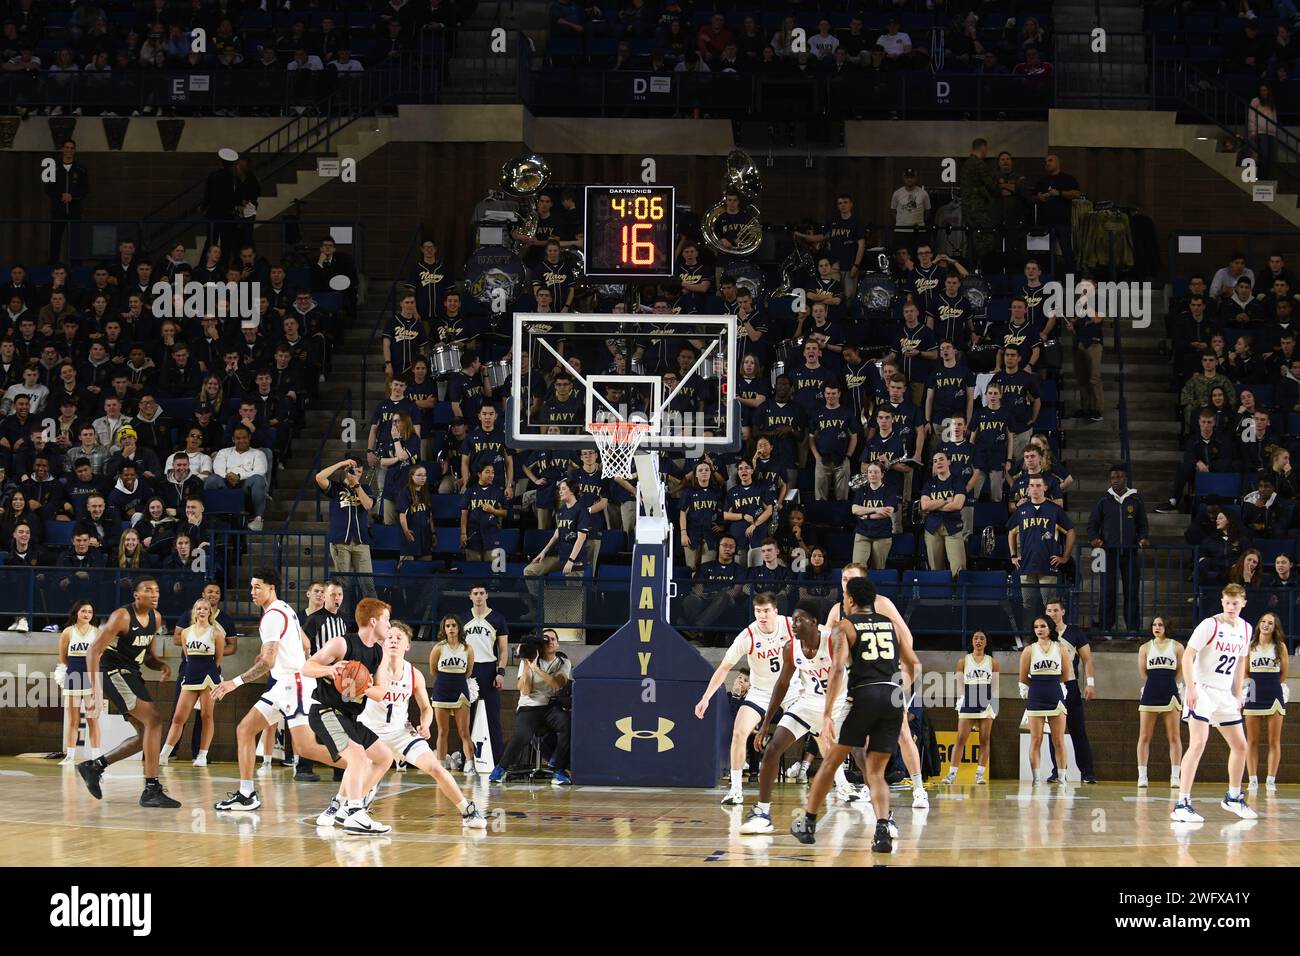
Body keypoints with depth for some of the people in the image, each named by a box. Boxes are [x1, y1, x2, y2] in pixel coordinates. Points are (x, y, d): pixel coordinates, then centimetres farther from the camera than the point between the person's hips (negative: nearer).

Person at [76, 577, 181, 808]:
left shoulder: (156, 619, 7)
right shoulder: (122, 617, -18)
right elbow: (93, 651, -20)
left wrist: (161, 665, -4)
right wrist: (96, 691, -26)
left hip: (131, 675, 9)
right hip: (113, 674, -9)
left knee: (146, 734, 11)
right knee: (154, 720, -20)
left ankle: (94, 766, 23)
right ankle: (151, 789, -20)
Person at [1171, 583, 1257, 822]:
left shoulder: (1245, 629, 8)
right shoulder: (1210, 625, -13)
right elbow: (1188, 655, -15)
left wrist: (1238, 695, 15)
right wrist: (1191, 689, -24)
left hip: (1225, 695, 7)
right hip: (1202, 690, -7)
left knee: (1240, 745, 13)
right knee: (1198, 744, -19)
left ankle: (1233, 798, 33)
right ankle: (1182, 805, -22)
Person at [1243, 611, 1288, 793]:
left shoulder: (1280, 646, 2)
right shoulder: (1250, 646, 5)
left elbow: (1284, 672, 7)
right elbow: (1245, 672, 9)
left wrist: (1271, 684, 10)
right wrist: (1257, 684, 2)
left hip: (1274, 695, -1)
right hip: (1254, 696, 1)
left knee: (1274, 741, -1)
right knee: (1252, 741, 1)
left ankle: (1271, 780, 2)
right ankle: (1253, 780, 4)